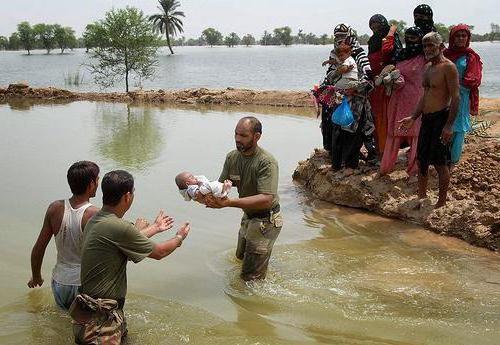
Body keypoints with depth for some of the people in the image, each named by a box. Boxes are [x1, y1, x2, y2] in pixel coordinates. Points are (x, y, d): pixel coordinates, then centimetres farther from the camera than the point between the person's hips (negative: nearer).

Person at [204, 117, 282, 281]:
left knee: (251, 276, 0)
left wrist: (228, 203, -44)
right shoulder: (232, 157, -5)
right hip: (248, 216, 8)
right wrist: (208, 193, -29)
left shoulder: (267, 162, -28)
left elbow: (266, 199, -38)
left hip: (266, 220, -8)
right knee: (240, 256, 30)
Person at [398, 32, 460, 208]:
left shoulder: (448, 67, -12)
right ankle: (422, 197, 26)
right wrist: (413, 118, 17)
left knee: (440, 162, -3)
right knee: (421, 159, 13)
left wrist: (449, 125, -21)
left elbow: (456, 97, -16)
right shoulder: (428, 67, 16)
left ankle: (442, 202, 8)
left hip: (441, 118, -9)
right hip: (426, 119, 9)